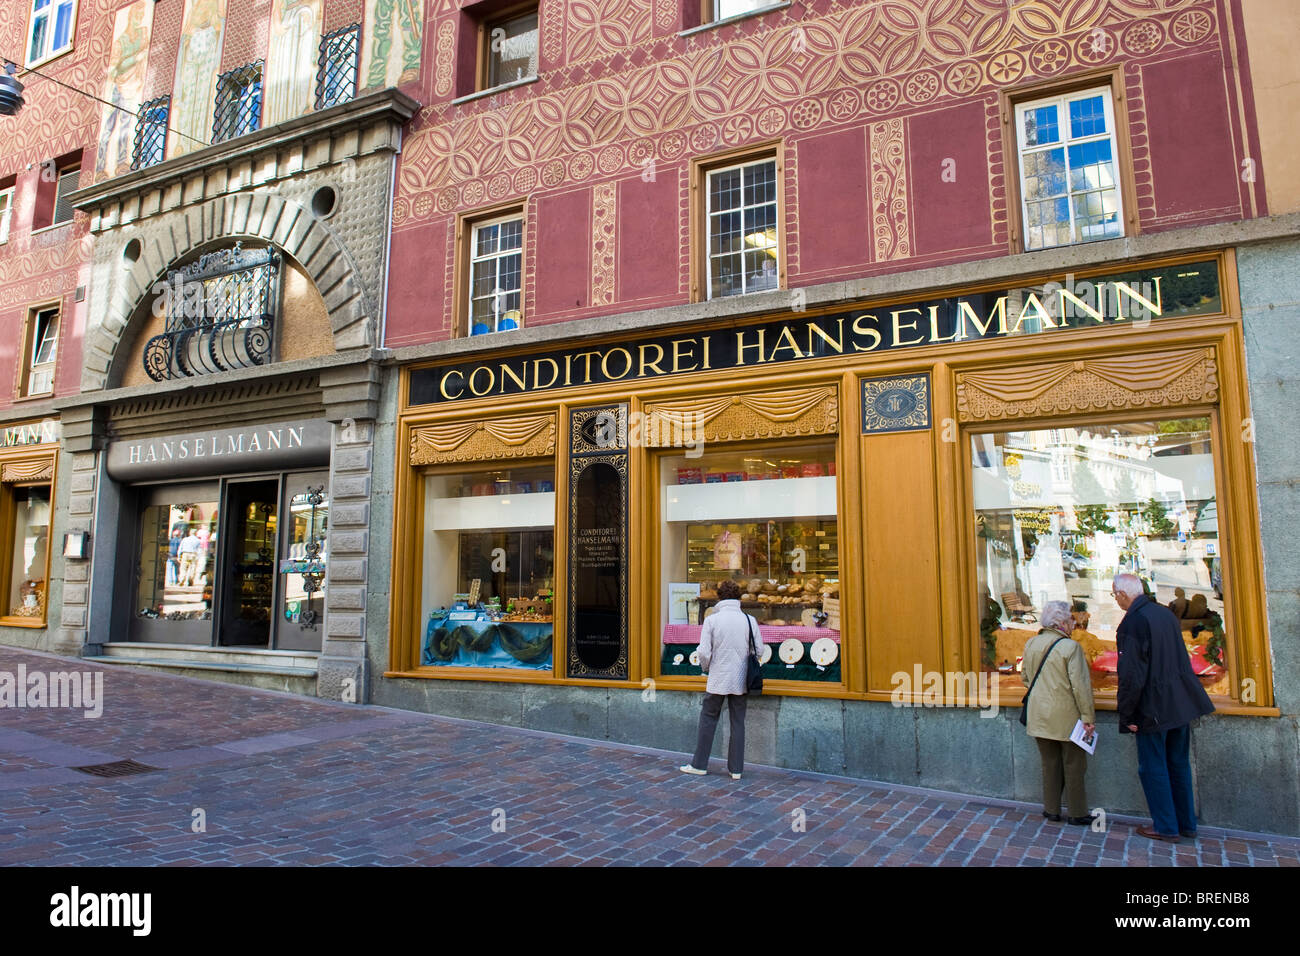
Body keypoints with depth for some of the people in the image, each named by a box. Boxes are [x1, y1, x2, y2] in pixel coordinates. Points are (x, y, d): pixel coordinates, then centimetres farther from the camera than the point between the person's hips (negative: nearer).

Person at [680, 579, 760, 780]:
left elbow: (704, 652, -11)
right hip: (741, 681, 2)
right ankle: (736, 769, 14)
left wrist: (706, 668, 9)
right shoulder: (749, 620, -2)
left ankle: (699, 764, 18)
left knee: (708, 720, 11)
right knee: (738, 723, 10)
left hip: (717, 680, -2)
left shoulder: (711, 620, -8)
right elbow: (759, 649, 0)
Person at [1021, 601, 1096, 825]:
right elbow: (1080, 685, -17)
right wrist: (1088, 717, -11)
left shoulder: (1031, 644, 3)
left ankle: (1051, 809, 21)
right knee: (1073, 766, 8)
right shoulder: (1070, 647, -16)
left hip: (1040, 717, 5)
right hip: (1067, 717, -5)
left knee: (1050, 765, 15)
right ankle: (1077, 813, 18)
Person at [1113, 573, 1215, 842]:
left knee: (1153, 768, 5)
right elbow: (1179, 659, 17)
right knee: (1179, 764, 18)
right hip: (1181, 703, 8)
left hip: (1153, 709, -8)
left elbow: (1131, 674, -22)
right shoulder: (1166, 613, 5)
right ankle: (1186, 823, 27)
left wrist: (1126, 714, -14)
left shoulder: (1132, 623, -20)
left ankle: (1166, 827, 13)